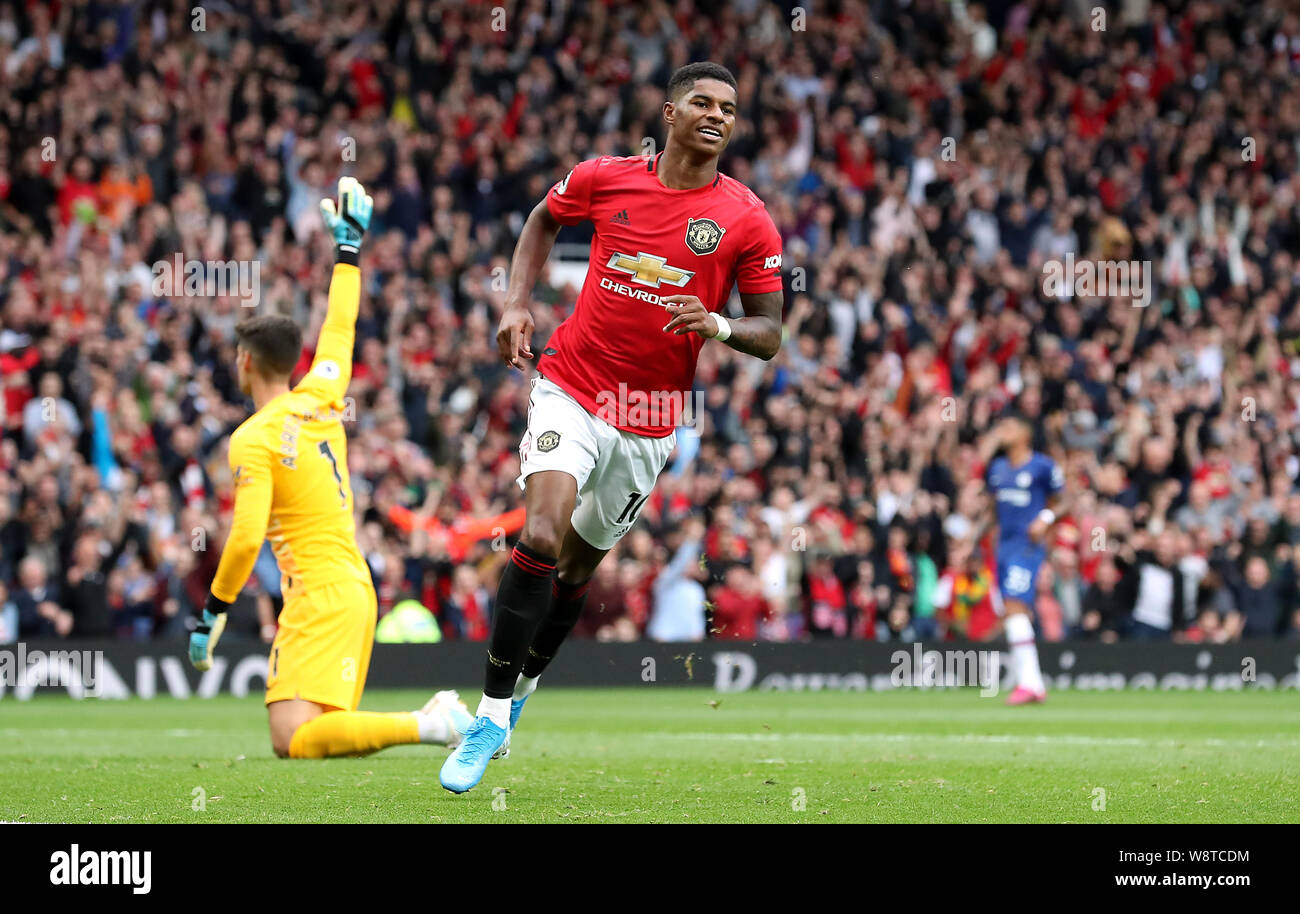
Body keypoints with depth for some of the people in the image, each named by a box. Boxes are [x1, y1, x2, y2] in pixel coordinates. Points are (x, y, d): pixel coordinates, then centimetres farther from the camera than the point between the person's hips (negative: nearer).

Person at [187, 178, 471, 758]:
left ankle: (429, 725, -28)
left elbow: (246, 538, -17)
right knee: (317, 733, 11)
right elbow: (340, 328, 28)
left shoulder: (252, 439, -9)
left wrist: (215, 610, -6)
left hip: (319, 594, -8)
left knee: (293, 742, -16)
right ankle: (441, 718, -4)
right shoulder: (320, 399, 11)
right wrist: (348, 245, 38)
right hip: (356, 584, 8)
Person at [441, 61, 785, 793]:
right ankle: (493, 712, -14)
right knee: (542, 536, -22)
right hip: (571, 389, -1)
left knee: (579, 566, 12)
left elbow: (769, 335, 0)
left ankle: (521, 689, 37)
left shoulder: (748, 221, -4)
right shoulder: (604, 179, -2)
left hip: (651, 417, 1)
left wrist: (719, 326, -22)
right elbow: (544, 220, 19)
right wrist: (518, 303, 6)